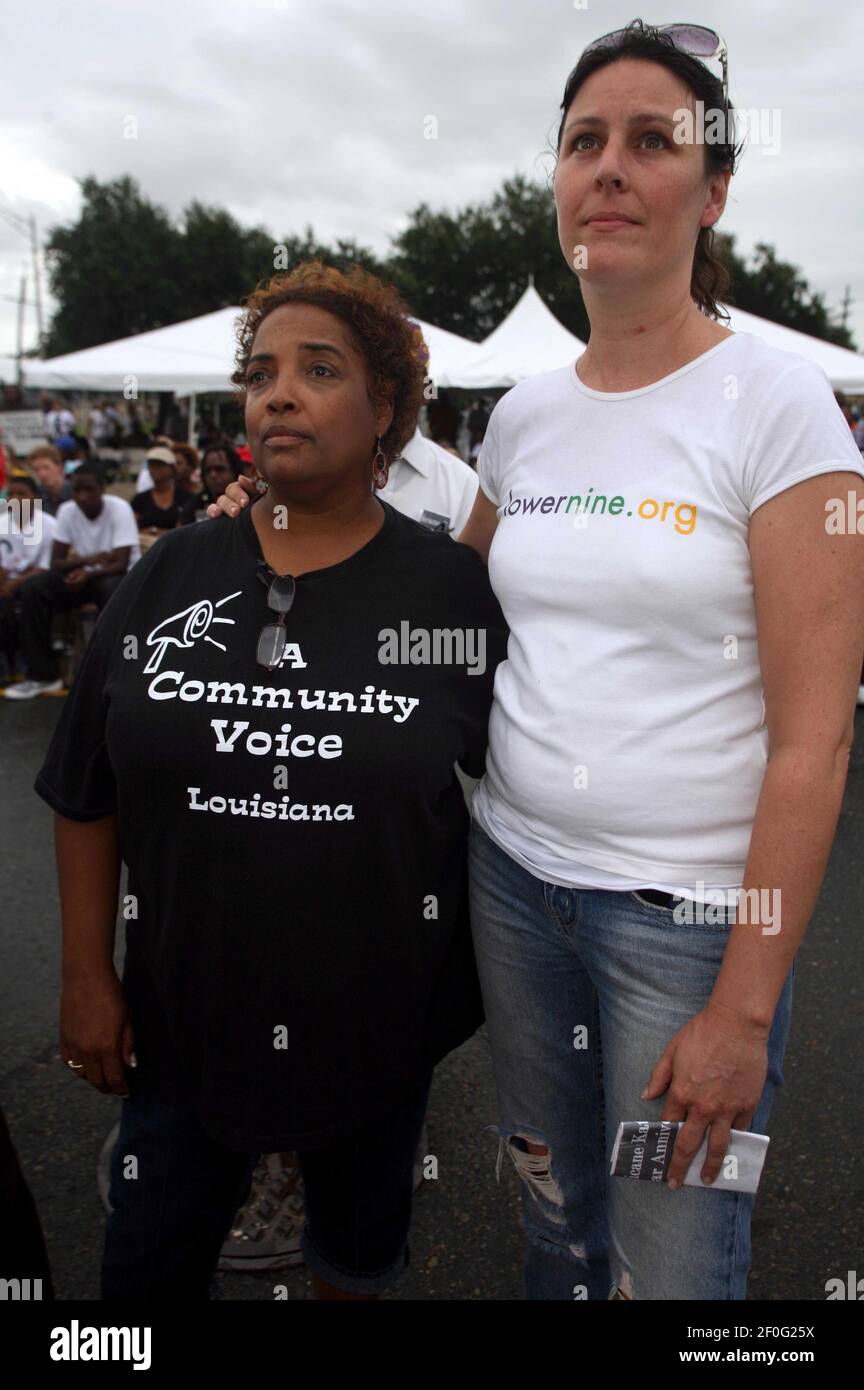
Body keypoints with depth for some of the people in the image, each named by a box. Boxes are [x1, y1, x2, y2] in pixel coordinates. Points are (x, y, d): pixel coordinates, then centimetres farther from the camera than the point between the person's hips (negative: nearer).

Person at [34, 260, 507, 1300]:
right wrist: (87, 977, 1)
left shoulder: (451, 586, -9)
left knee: (360, 1245, 24)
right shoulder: (169, 579, -4)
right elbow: (87, 795, 1)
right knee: (149, 1260, 19)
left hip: (382, 1013, -1)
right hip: (183, 1008, 2)